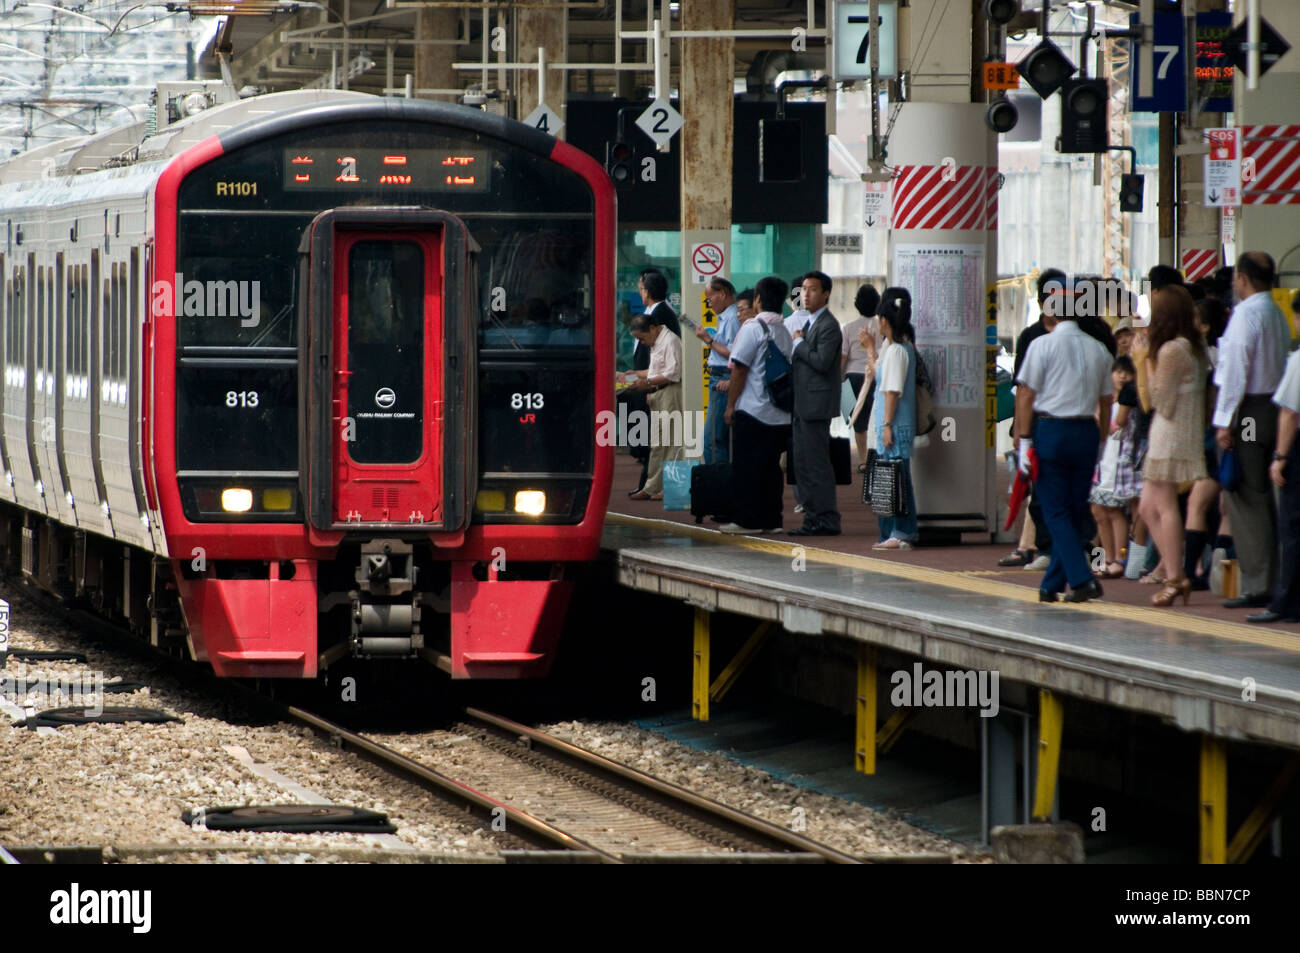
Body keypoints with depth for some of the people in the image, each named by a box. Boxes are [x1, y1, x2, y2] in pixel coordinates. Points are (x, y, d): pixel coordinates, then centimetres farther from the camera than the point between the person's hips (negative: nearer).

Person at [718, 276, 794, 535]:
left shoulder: (753, 327, -11)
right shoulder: (784, 332, 12)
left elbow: (739, 368, -13)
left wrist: (731, 405, -7)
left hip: (752, 410, -7)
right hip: (780, 414, 7)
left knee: (746, 466, -2)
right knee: (771, 466, 10)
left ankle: (747, 520, -2)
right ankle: (771, 520, 10)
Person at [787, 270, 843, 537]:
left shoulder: (829, 325, -13)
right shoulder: (809, 323, 19)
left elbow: (822, 362, -22)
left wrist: (799, 344, -12)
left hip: (817, 404, -10)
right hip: (803, 405, 10)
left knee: (816, 464, -9)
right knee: (802, 463, 12)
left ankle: (826, 520, -6)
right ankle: (814, 517, 16)